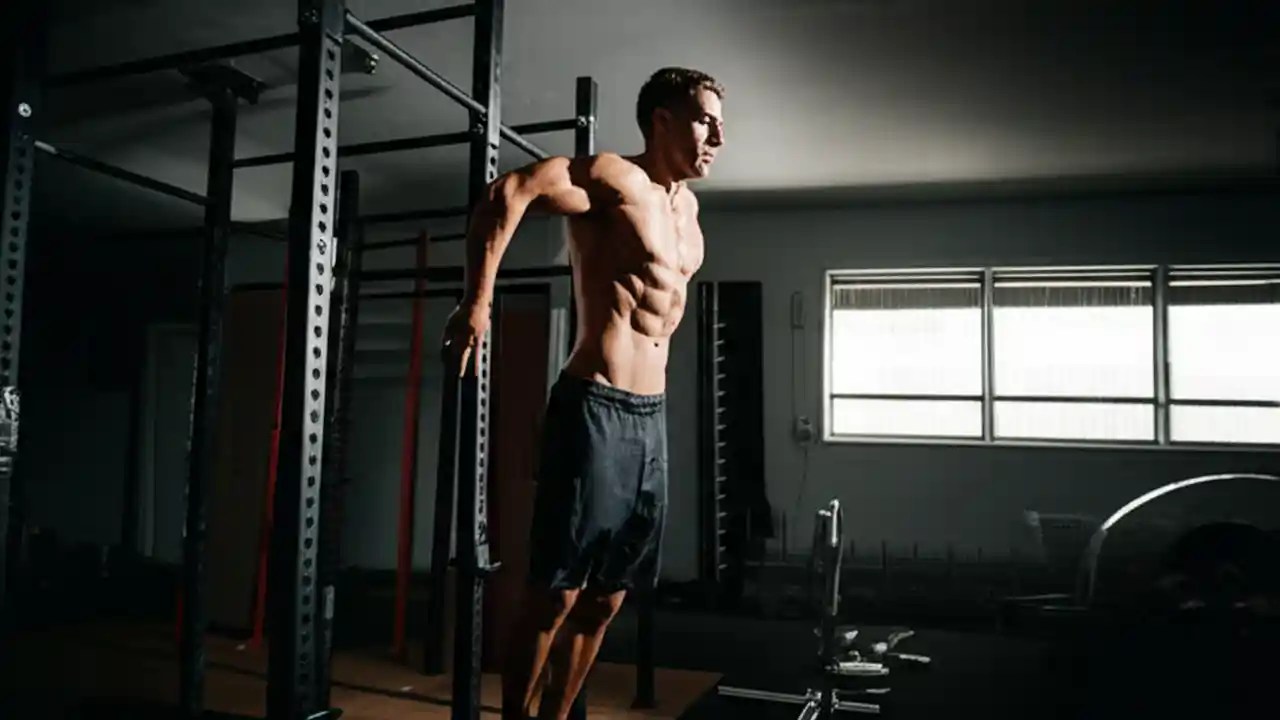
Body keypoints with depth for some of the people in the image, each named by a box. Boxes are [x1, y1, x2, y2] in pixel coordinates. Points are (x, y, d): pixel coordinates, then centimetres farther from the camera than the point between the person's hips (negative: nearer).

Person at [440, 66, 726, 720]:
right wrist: (475, 306, -23)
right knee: (555, 593, -1)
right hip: (596, 409, -8)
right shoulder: (618, 178, -8)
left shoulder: (686, 204, 17)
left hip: (651, 415, 8)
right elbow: (508, 194, -21)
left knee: (605, 598, 14)